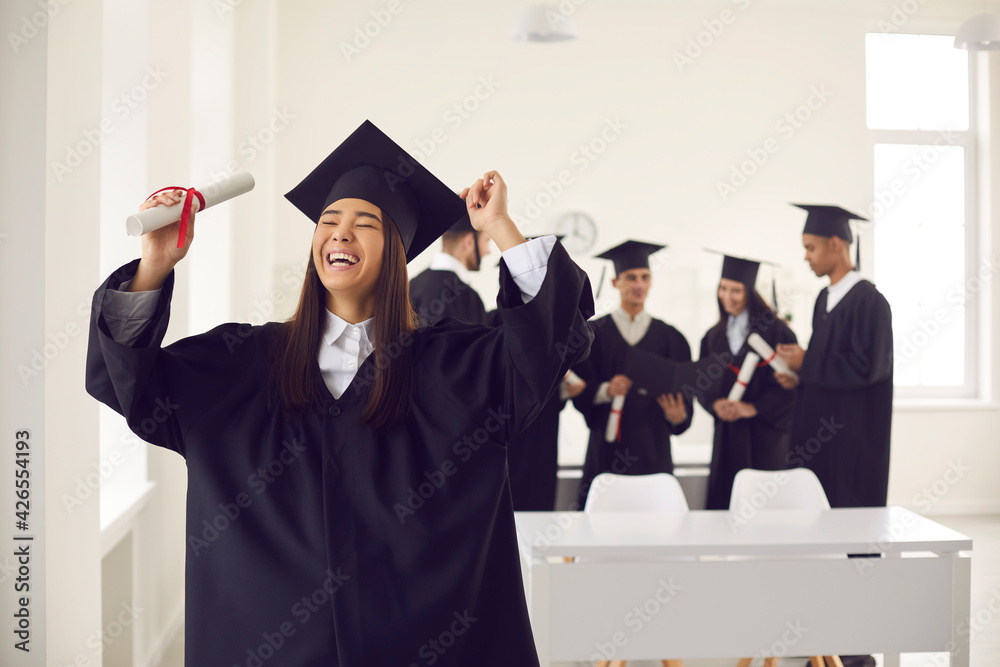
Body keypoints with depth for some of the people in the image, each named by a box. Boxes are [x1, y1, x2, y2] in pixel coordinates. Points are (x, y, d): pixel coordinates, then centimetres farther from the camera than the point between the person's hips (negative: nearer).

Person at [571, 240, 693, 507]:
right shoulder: (594, 333, 3)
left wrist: (678, 414, -16)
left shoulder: (669, 338, 9)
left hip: (653, 448, 2)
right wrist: (605, 390, -19)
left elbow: (681, 392, 4)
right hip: (606, 447, -1)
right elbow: (579, 389, -1)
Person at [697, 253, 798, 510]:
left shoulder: (775, 331, -4)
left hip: (765, 433, -4)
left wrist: (753, 408, -16)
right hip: (726, 435, 4)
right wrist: (715, 404, -10)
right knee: (724, 500, 2)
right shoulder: (713, 337, 12)